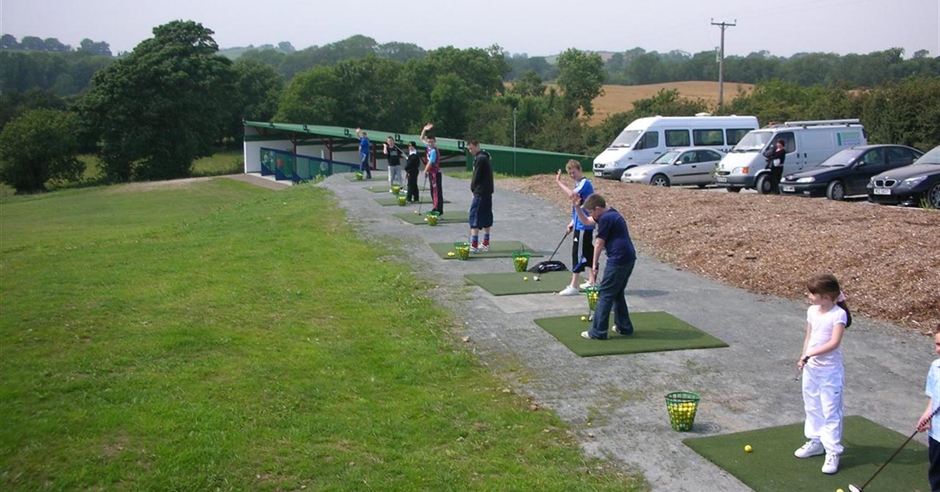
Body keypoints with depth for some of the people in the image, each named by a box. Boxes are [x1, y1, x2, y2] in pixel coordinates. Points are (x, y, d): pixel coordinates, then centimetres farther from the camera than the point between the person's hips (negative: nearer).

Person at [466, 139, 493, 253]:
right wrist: (474, 189, 11)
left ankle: (474, 246, -11)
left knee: (474, 217, -8)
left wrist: (473, 189, 1)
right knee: (486, 218, 13)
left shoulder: (480, 158, -16)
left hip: (481, 193, -10)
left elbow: (476, 176, -15)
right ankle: (486, 244, 19)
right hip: (487, 192, 10)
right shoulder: (484, 156, 15)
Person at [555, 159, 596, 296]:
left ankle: (573, 286, -10)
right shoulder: (579, 184, 15)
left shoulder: (585, 183, -15)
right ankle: (591, 282, 25)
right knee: (588, 253, 16)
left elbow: (571, 195, -33)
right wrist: (572, 223, 19)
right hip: (580, 225, 10)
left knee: (577, 254, -10)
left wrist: (559, 182, -24)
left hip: (584, 226, -10)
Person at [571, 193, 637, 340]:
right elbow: (586, 221, 28)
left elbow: (599, 244, -8)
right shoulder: (610, 214, 17)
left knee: (605, 294, -3)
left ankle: (598, 332, -1)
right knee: (617, 294, 21)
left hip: (618, 260, -10)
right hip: (628, 259, 10)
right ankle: (624, 327, 26)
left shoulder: (605, 218, -14)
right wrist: (576, 206, 17)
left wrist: (594, 265, 0)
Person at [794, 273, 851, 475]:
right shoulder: (812, 311, 4)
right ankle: (816, 441, 33)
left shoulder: (838, 314, -18)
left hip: (829, 370, -7)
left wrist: (810, 354, -28)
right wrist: (803, 358, 8)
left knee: (831, 411, -2)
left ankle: (833, 452, 4)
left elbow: (834, 343, -26)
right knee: (812, 407, 18)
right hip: (811, 368, 7)